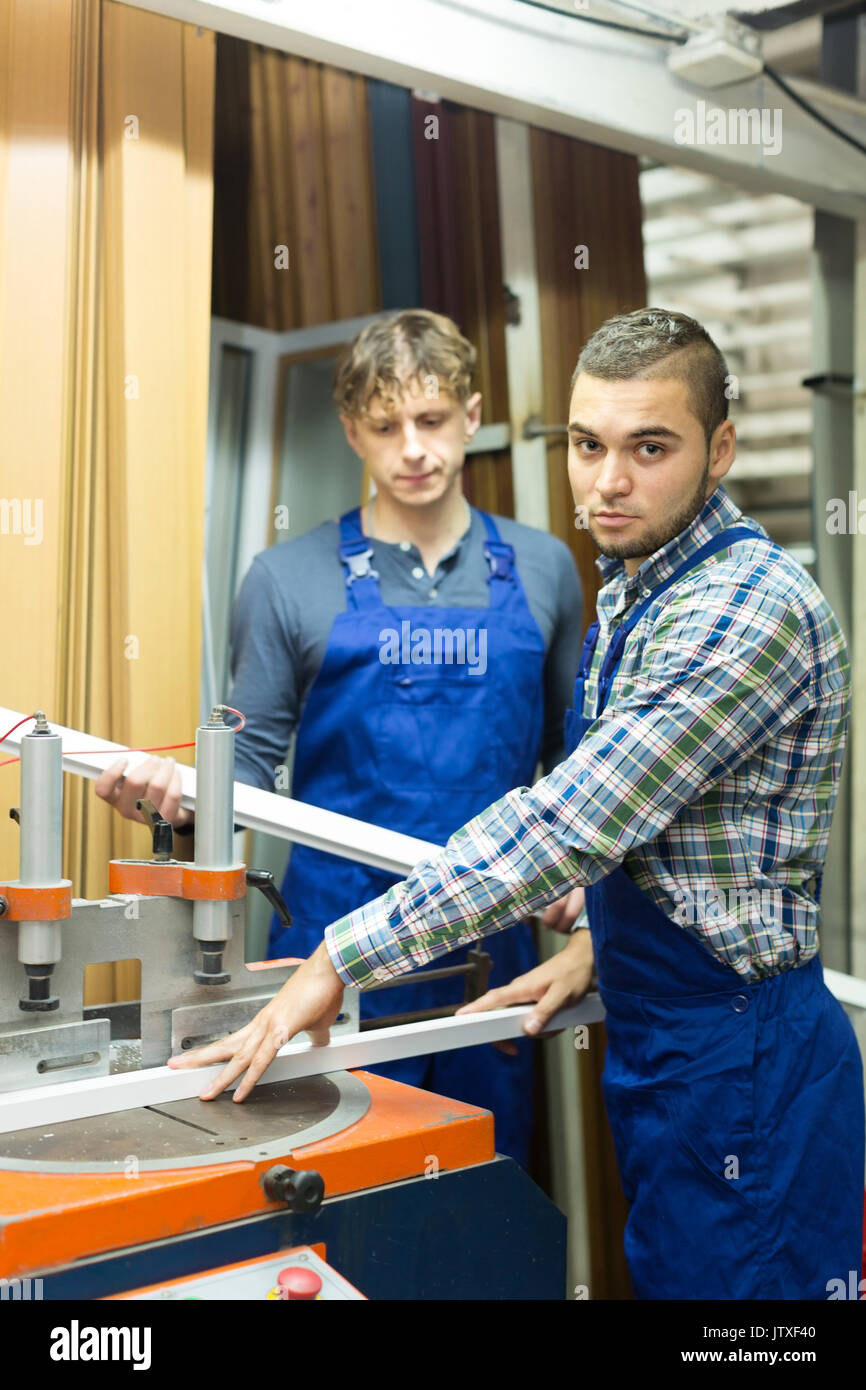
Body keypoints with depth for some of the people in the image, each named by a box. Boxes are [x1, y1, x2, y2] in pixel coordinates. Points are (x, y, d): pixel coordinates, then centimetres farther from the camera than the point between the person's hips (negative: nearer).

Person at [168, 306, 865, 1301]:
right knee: (662, 1273, 19)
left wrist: (340, 961, -26)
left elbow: (567, 824, -28)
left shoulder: (751, 608, -22)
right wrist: (593, 943, 7)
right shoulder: (629, 589, 9)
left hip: (739, 1058, -9)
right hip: (654, 1035, 9)